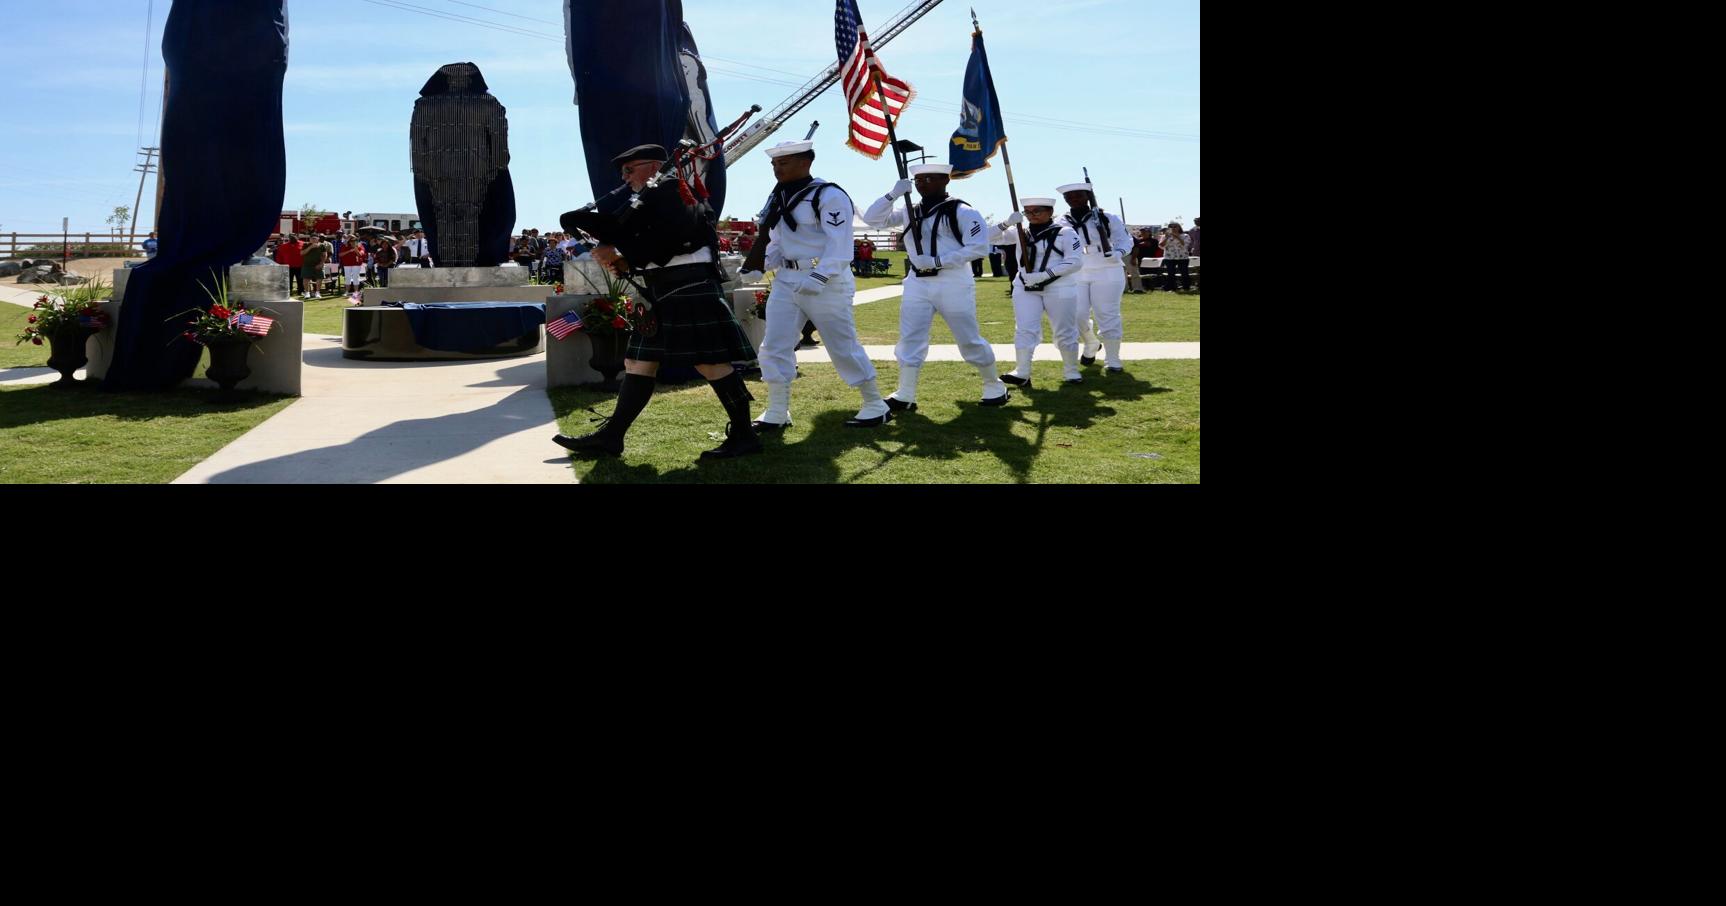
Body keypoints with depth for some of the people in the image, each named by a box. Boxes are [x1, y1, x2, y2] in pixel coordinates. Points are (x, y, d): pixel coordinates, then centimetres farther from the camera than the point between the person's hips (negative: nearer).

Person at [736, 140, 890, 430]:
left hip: (827, 281, -8)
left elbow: (839, 246, -19)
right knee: (774, 347, 2)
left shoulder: (829, 196, -13)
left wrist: (819, 278, -30)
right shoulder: (779, 198, 13)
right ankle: (777, 413, 11)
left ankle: (876, 406, 14)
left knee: (844, 346, 0)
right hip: (786, 280, 8)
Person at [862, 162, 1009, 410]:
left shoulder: (961, 211, -6)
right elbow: (872, 219, 8)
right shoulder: (910, 212, 11)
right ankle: (905, 396, 2)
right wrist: (893, 194, -7)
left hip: (953, 283, -5)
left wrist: (937, 261, -19)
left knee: (969, 340, 2)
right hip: (917, 283, 5)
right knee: (910, 339, -1)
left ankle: (994, 387, 19)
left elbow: (979, 247, -14)